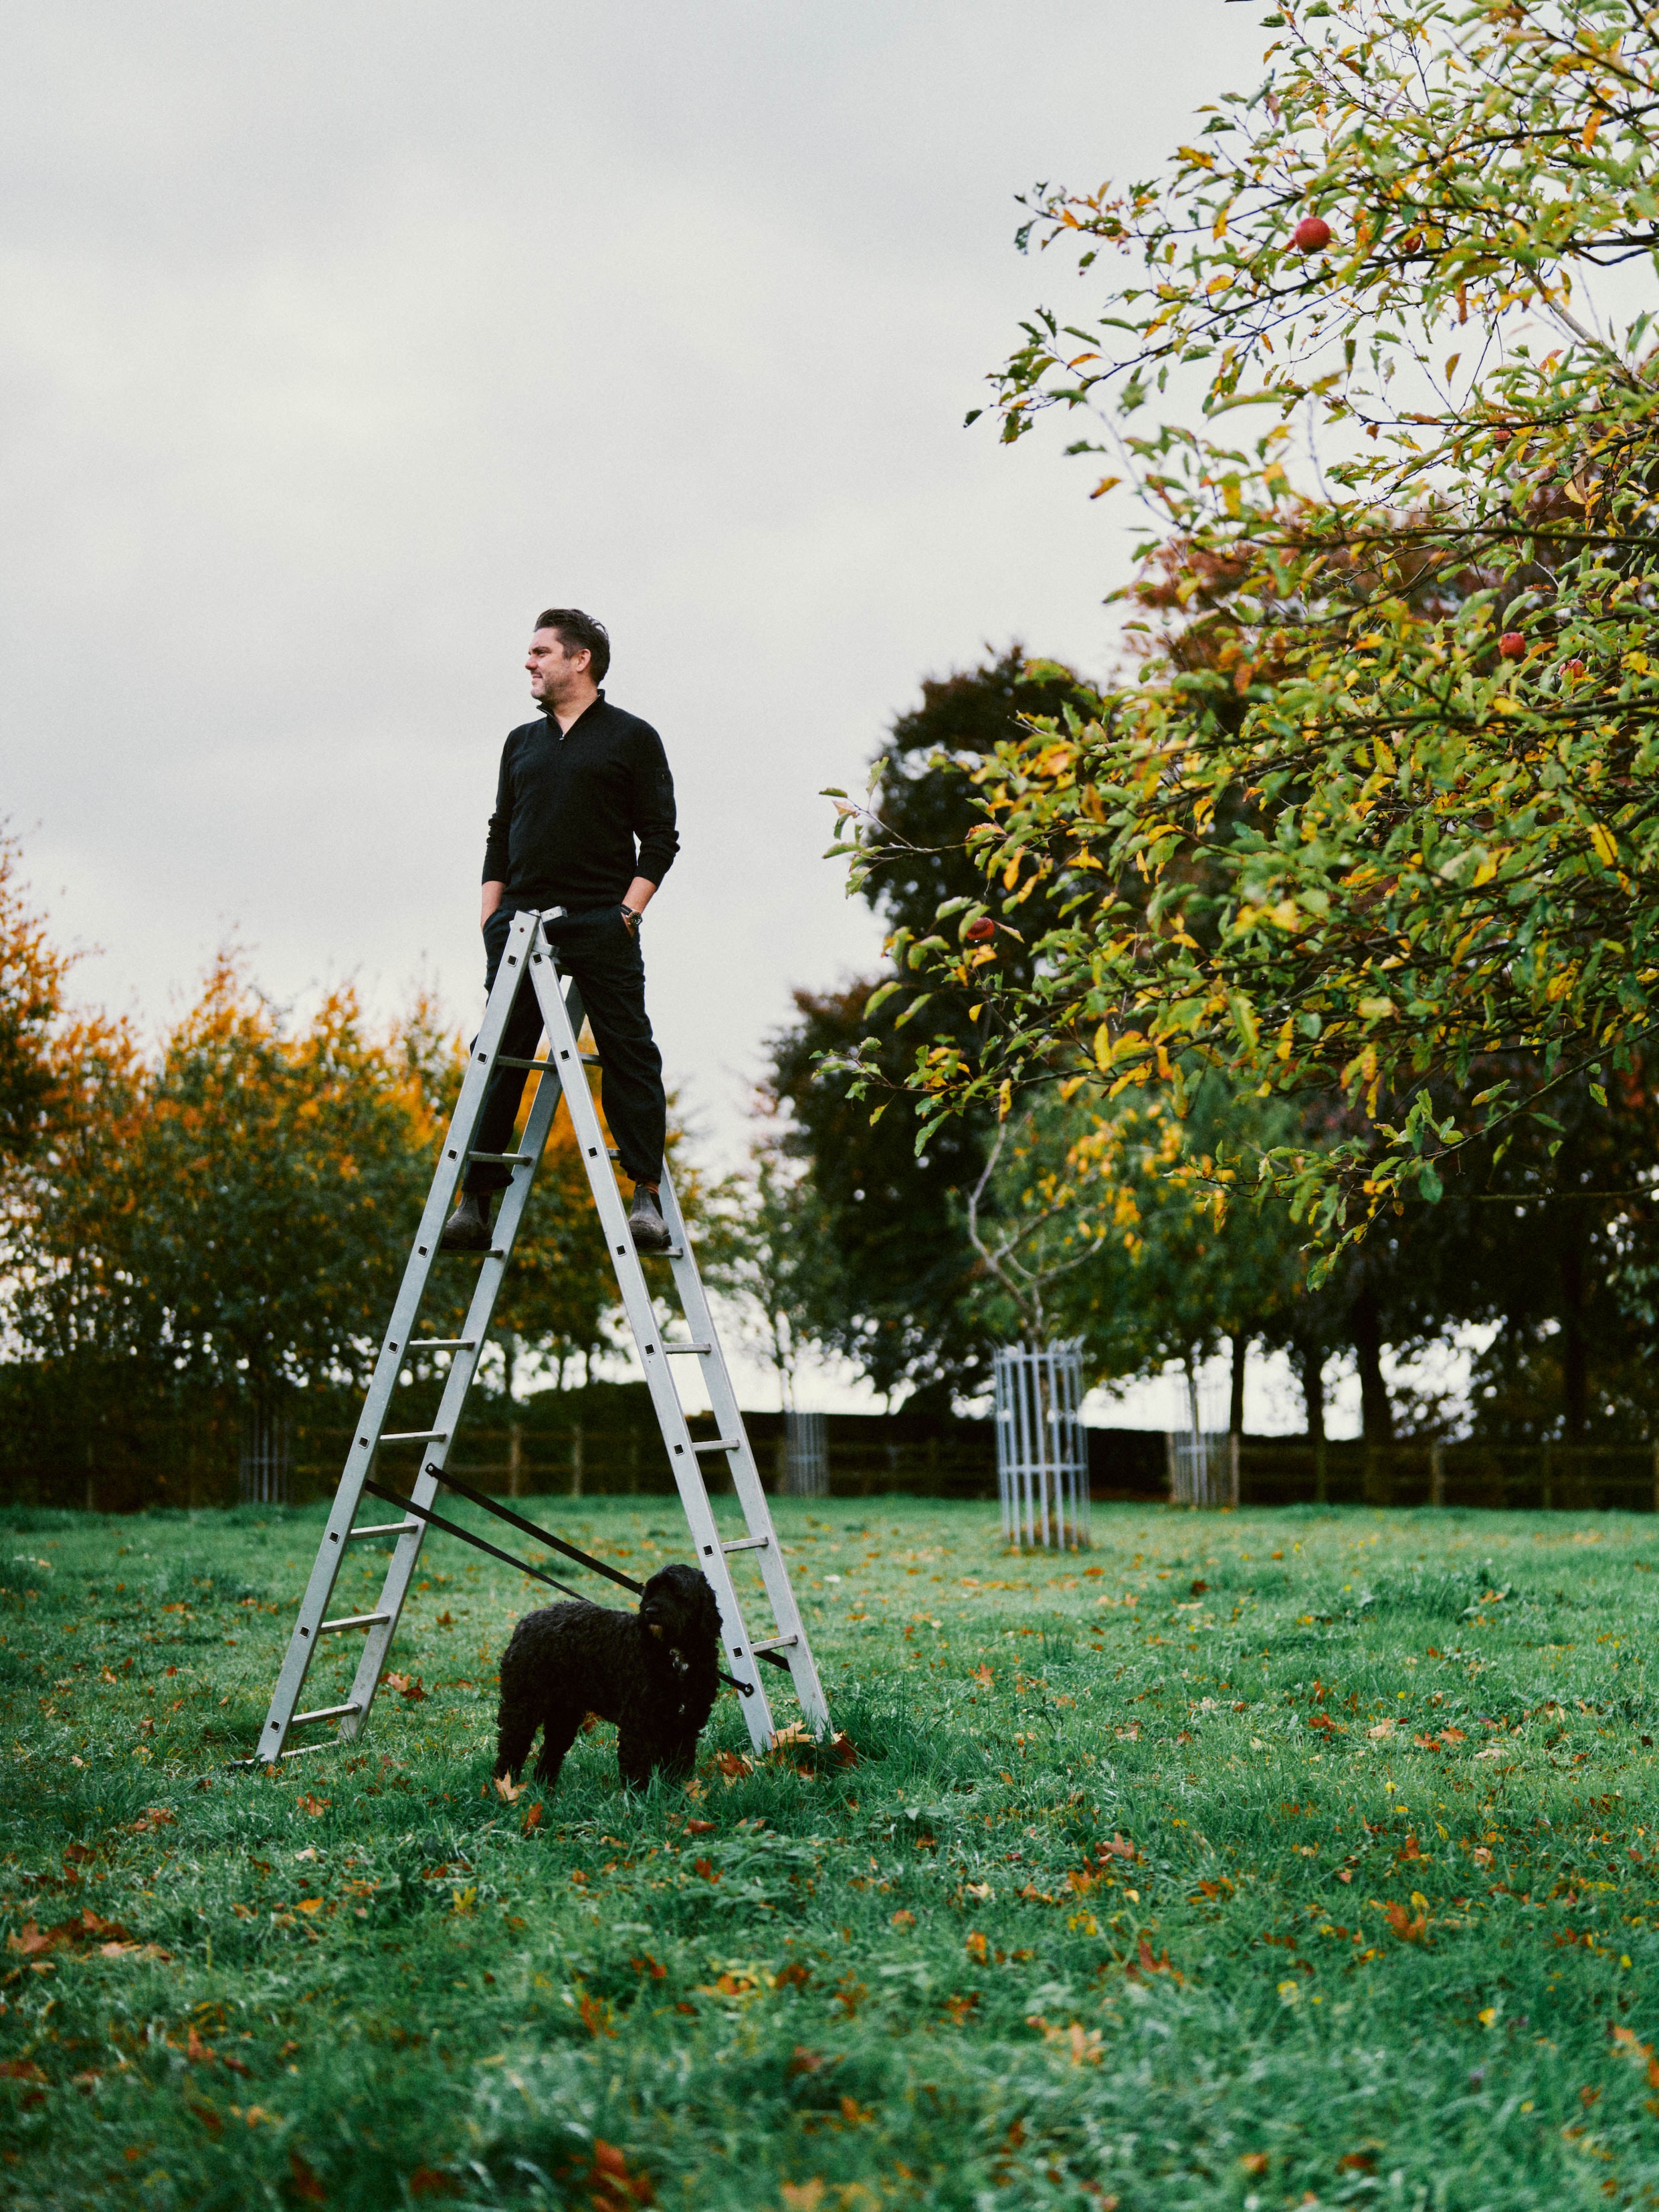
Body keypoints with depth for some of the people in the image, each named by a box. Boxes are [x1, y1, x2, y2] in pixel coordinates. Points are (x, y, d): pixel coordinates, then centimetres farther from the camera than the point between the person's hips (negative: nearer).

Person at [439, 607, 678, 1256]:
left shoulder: (632, 739, 5)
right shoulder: (521, 743, 20)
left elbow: (660, 837, 1)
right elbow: (500, 835, 20)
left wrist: (628, 910, -10)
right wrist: (490, 919, 9)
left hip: (600, 923, -5)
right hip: (521, 921, 5)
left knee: (627, 1053, -8)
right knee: (500, 1058, 1)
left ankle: (646, 1196, -7)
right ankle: (475, 1203, 2)